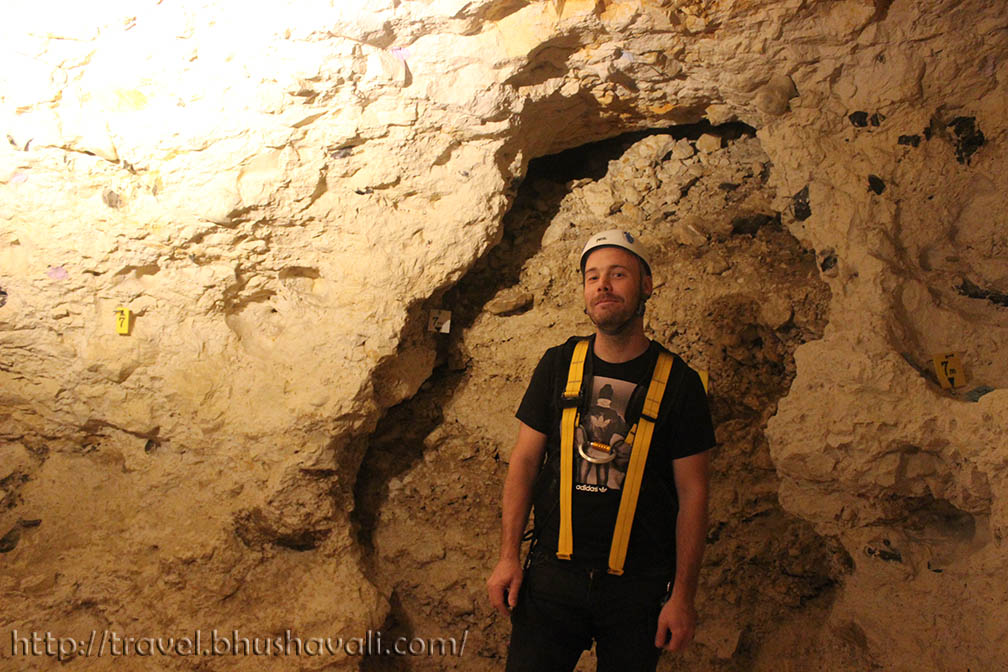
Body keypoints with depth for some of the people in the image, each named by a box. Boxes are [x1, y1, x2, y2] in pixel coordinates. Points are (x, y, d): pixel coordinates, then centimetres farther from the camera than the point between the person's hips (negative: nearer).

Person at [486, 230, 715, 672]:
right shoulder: (558, 365, 3)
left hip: (639, 587, -1)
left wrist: (683, 595, -5)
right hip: (553, 574, 1)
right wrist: (508, 557, -1)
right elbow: (524, 460, 4)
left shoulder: (678, 382, -3)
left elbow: (692, 493, -3)